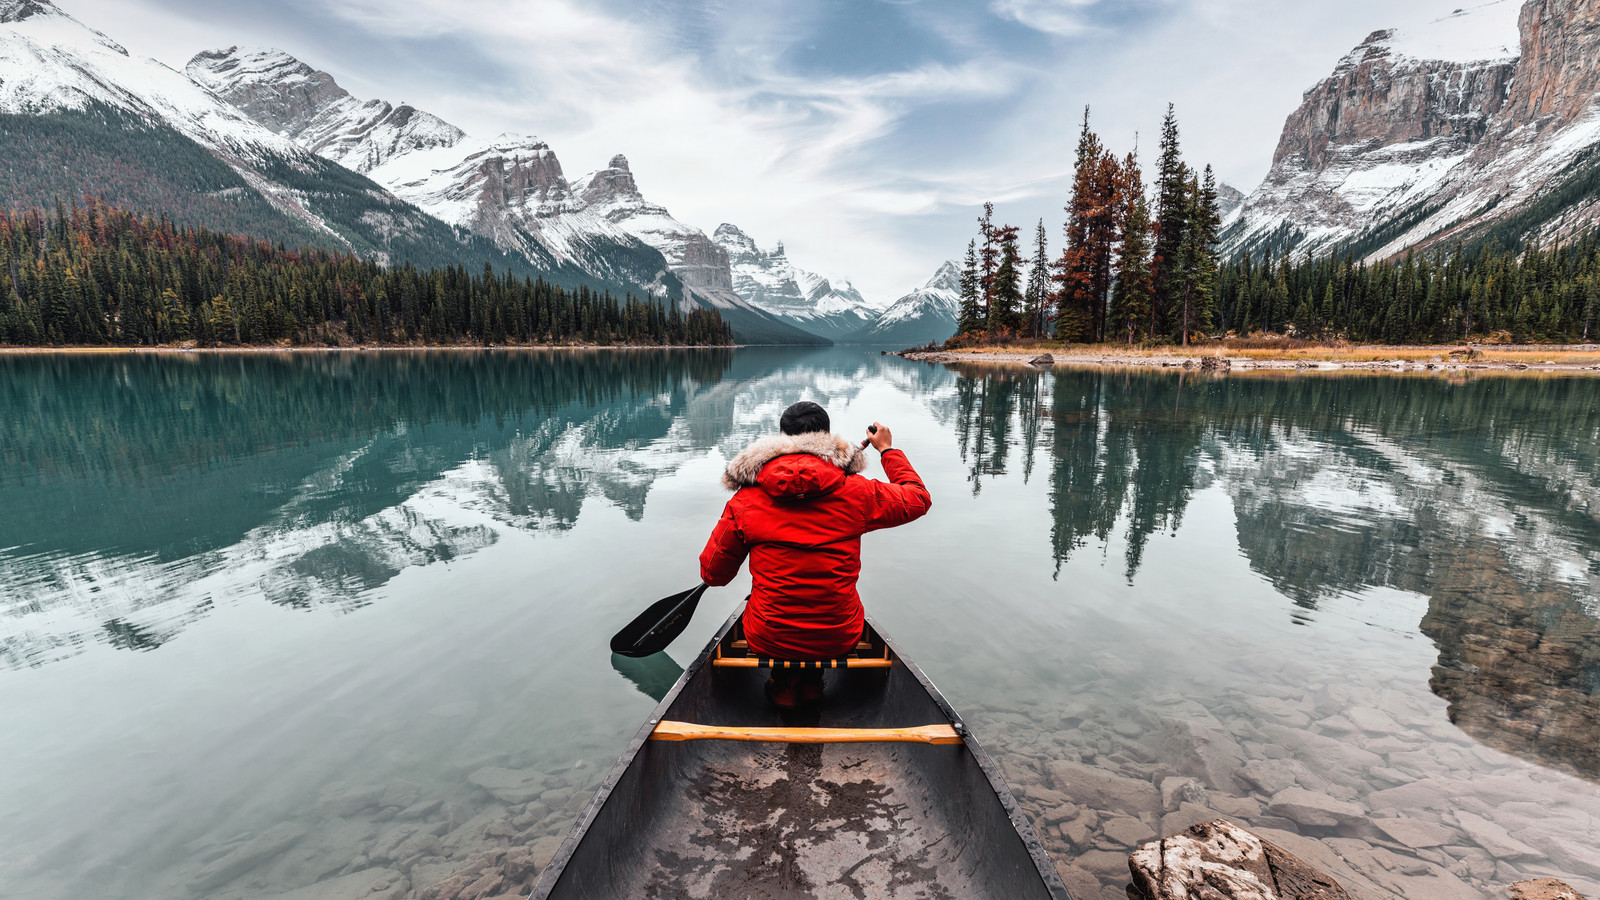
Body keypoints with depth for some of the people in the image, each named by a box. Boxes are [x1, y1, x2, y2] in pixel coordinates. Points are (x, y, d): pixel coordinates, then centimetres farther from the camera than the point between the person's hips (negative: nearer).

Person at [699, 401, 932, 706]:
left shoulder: (745, 501, -9)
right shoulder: (857, 493, -9)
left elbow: (713, 574, 0)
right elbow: (919, 498, 10)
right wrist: (888, 449, 23)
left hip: (768, 642, 0)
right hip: (839, 640, 0)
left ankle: (783, 682, 22)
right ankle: (812, 681, 28)